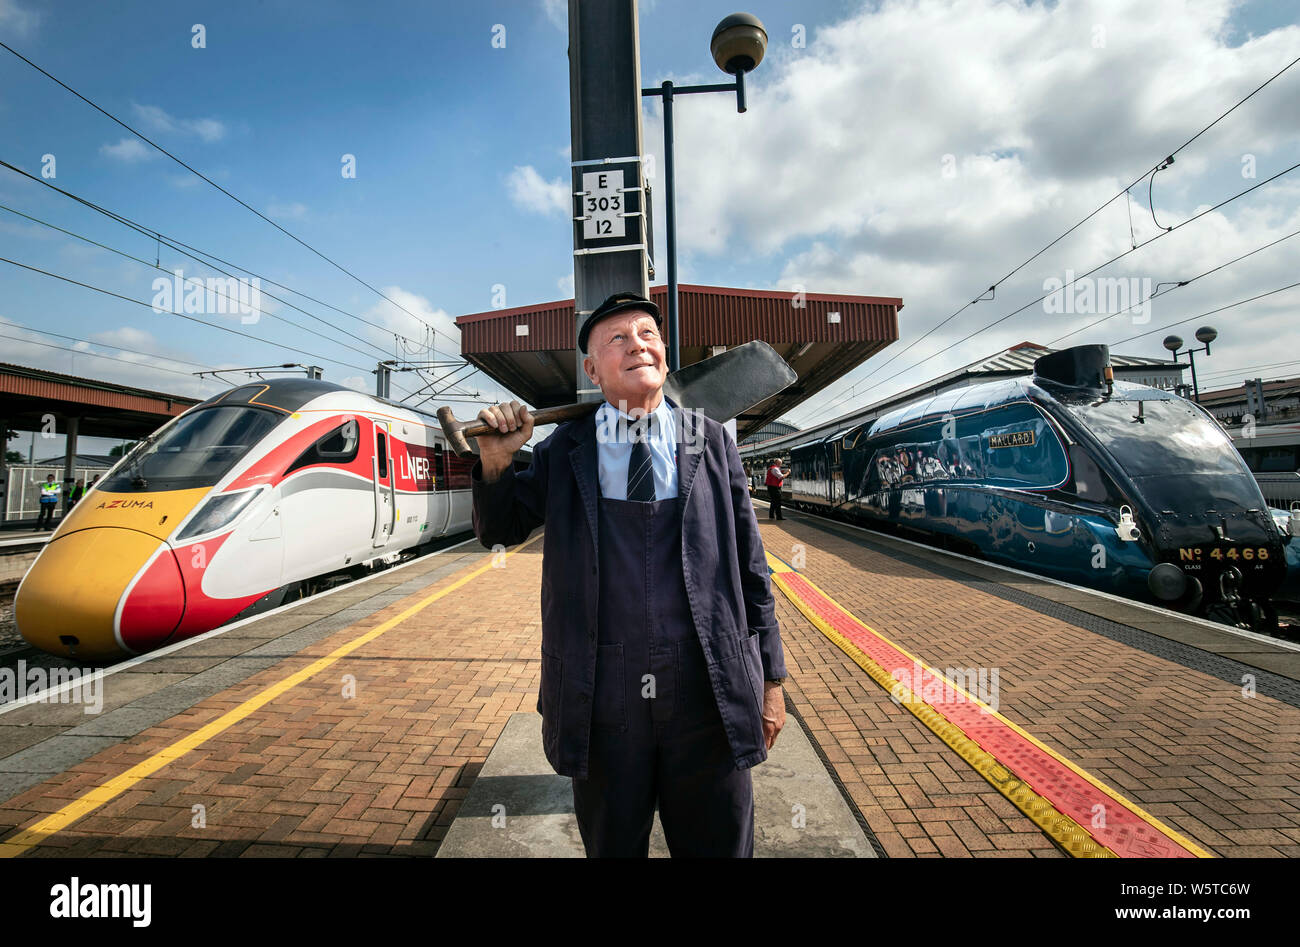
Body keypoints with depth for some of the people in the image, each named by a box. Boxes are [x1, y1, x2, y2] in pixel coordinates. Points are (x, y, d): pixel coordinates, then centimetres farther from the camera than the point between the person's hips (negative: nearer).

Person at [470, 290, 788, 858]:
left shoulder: (712, 441, 1)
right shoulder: (563, 449, 1)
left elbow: (749, 563, 3)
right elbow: (499, 531, 10)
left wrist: (770, 678, 5)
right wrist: (497, 461, -11)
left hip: (709, 692, 0)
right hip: (602, 697, 1)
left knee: (719, 845, 18)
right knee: (610, 845, 21)